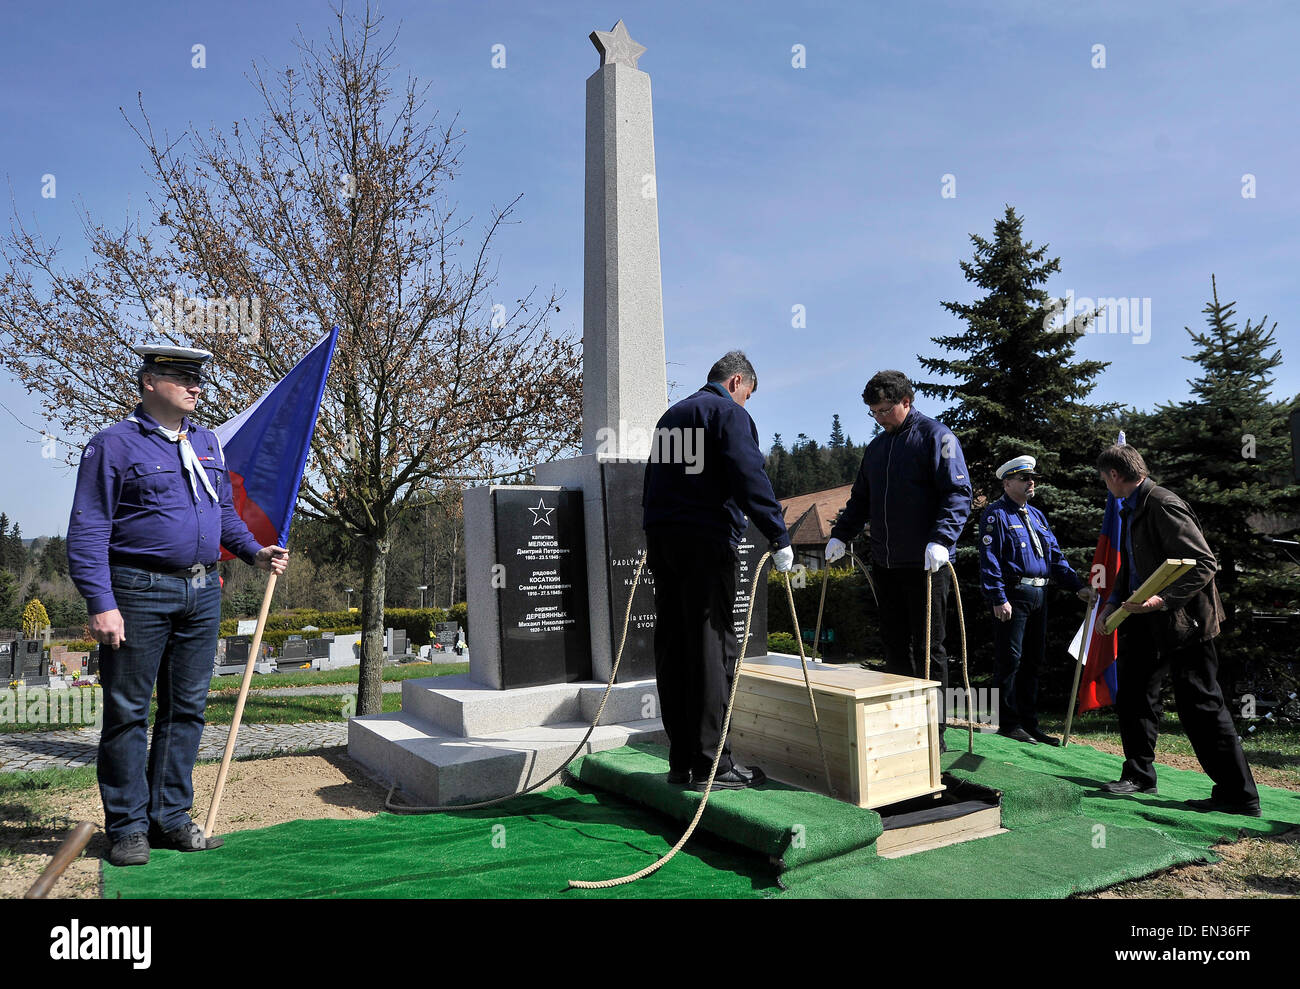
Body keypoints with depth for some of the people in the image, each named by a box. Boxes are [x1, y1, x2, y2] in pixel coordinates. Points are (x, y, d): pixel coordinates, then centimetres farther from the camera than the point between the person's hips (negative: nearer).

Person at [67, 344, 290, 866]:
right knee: (128, 712, 3)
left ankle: (170, 818, 21)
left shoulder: (207, 443, 14)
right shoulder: (114, 444, -5)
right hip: (140, 592, -6)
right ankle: (128, 827, 15)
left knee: (186, 708, 10)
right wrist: (101, 604, -18)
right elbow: (88, 531, -10)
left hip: (202, 593, 6)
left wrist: (255, 552, 7)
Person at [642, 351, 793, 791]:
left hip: (661, 539, 8)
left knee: (672, 650, 8)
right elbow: (750, 478, -15)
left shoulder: (671, 415, 24)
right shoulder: (729, 412, -1)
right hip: (706, 541, -8)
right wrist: (779, 538, -15)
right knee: (713, 649, -5)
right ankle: (709, 763, -4)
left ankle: (680, 759, 13)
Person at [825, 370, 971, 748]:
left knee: (928, 649, 1)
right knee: (895, 648, 11)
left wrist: (941, 539, -25)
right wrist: (839, 535, 8)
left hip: (926, 566, -7)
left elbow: (958, 493, -13)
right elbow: (860, 500, 22)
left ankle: (934, 733, 10)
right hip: (885, 564, 7)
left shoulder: (935, 436, -5)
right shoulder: (876, 446, 16)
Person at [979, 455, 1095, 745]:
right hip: (1013, 596, -8)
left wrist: (1078, 586, 9)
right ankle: (1009, 724, 5)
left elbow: (1055, 556, 19)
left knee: (1032, 661, 12)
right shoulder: (996, 514, -6)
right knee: (1010, 660, -3)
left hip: (1038, 596, 8)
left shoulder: (1036, 515, 19)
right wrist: (998, 598, -21)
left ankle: (1029, 723, 21)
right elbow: (990, 559, -14)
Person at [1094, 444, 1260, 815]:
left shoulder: (1164, 506, -18)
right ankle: (1139, 775, 26)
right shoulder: (1130, 510, 12)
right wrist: (1114, 602, 10)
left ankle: (1239, 796, 7)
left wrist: (1163, 599, -28)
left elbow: (1205, 564, -22)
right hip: (1147, 622, 10)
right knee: (1133, 697, 13)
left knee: (1200, 707, -3)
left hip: (1183, 621, -10)